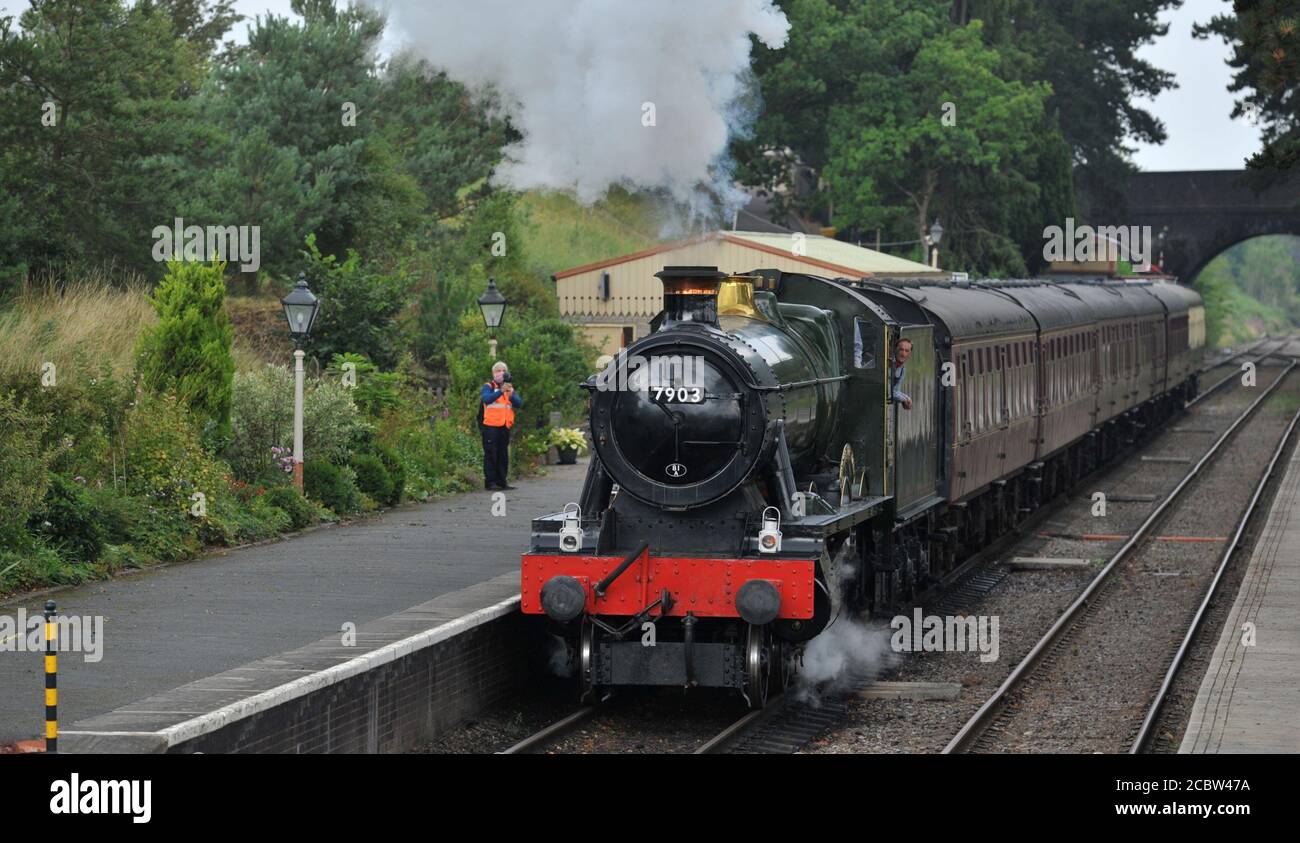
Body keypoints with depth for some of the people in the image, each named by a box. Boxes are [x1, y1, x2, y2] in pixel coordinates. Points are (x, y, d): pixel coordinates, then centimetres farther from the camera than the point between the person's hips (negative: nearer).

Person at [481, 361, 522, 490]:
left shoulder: (510, 387, 16)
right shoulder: (488, 386, 1)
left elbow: (518, 403, 2)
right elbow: (486, 399, -19)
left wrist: (511, 395, -18)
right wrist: (501, 391, -30)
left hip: (505, 426, 5)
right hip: (491, 425, -5)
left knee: (503, 455, 7)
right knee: (491, 454, -6)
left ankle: (501, 481, 13)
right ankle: (490, 482, -5)